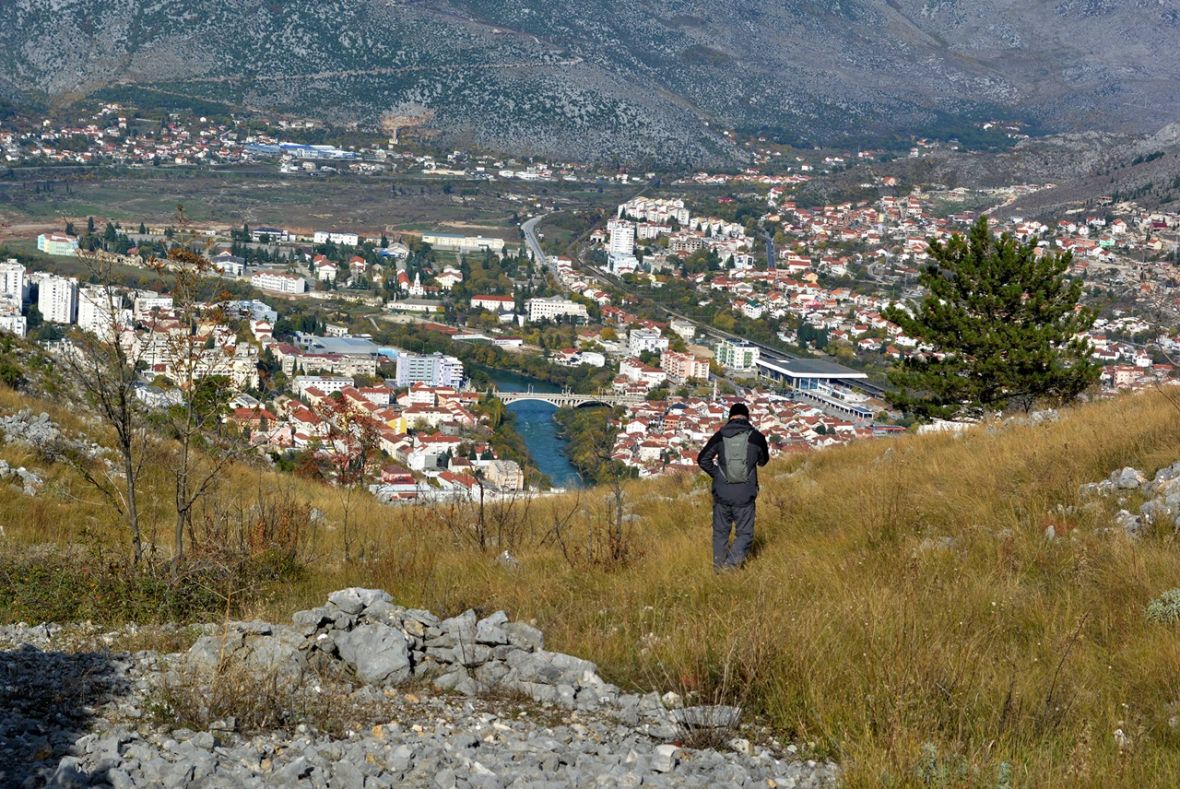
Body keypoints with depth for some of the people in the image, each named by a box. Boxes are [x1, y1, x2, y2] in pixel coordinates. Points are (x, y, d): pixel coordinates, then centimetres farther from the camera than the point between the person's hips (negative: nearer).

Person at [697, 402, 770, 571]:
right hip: (745, 495, -2)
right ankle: (731, 564, -11)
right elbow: (763, 461, 15)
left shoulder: (720, 435, -2)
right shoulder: (757, 437, -4)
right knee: (744, 533, 8)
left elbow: (702, 459, 0)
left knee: (720, 532, 17)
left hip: (722, 493, 2)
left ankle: (719, 566, 22)